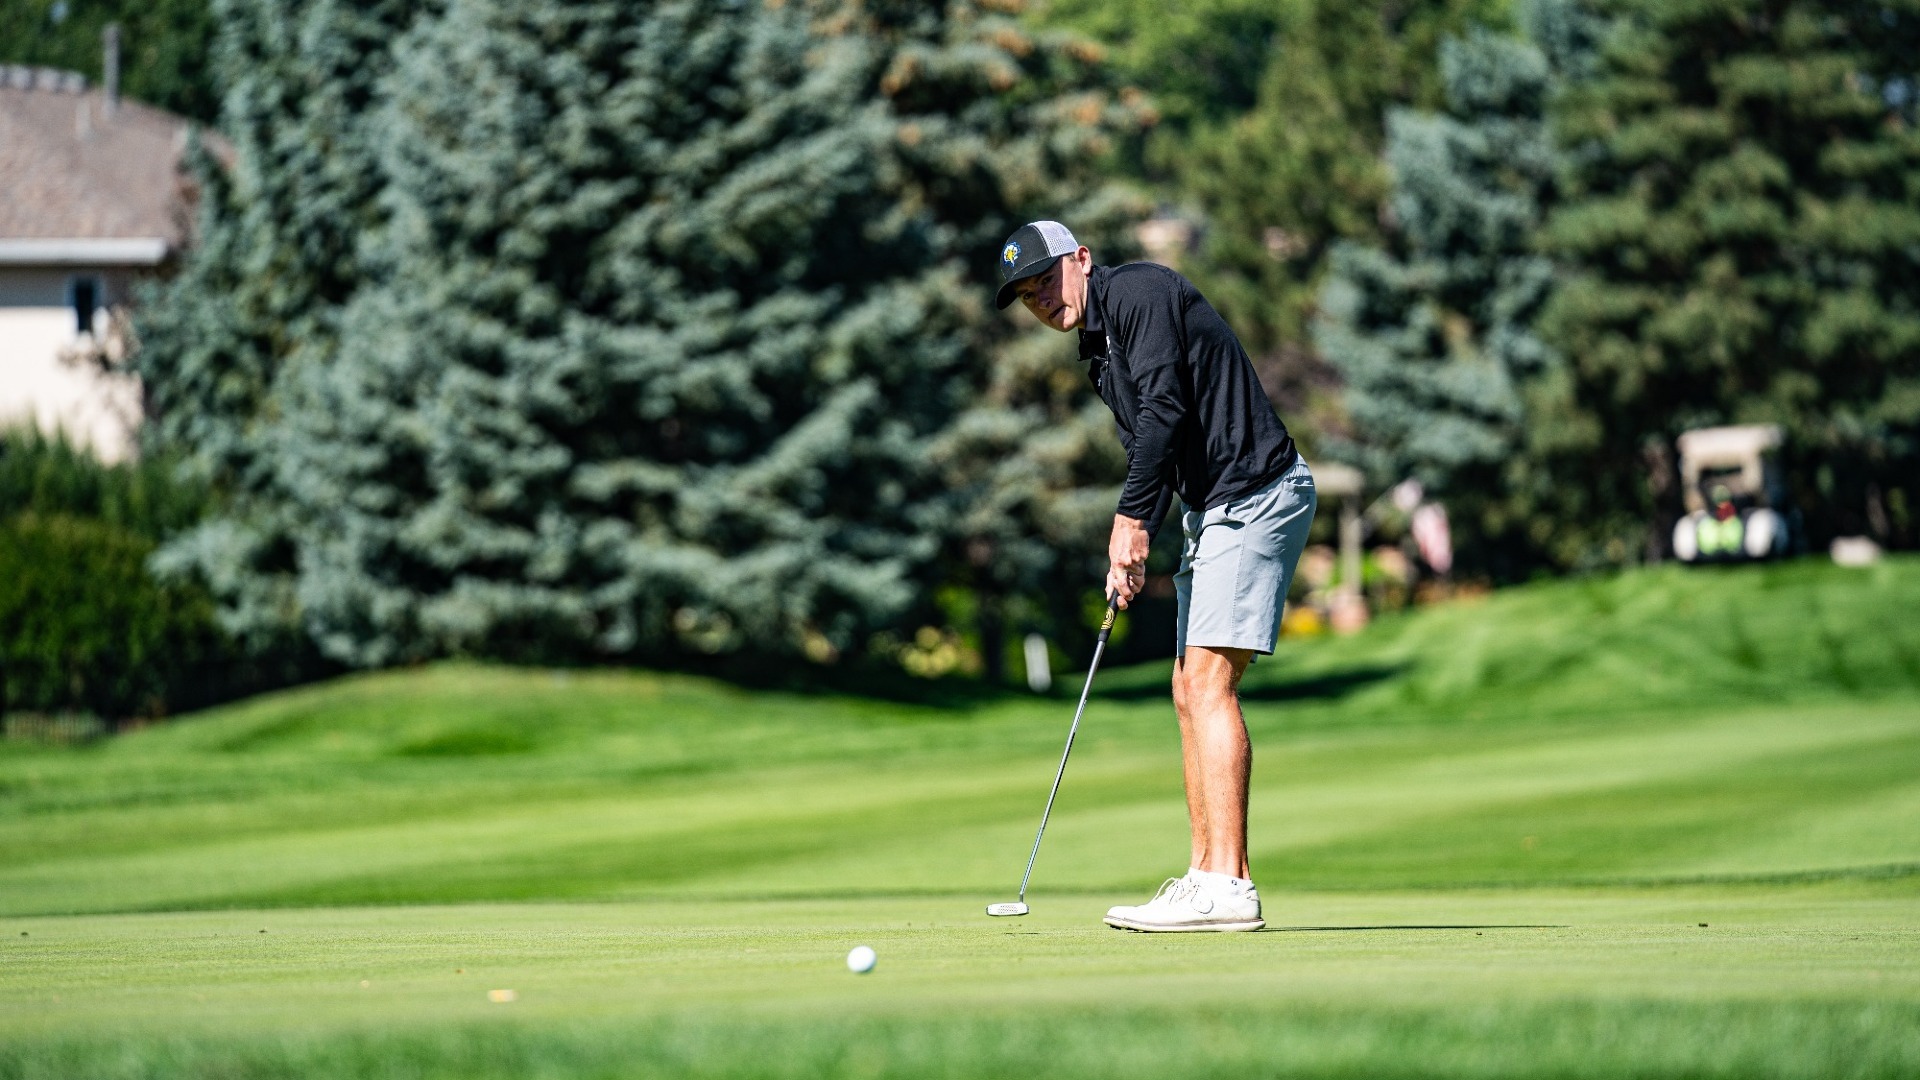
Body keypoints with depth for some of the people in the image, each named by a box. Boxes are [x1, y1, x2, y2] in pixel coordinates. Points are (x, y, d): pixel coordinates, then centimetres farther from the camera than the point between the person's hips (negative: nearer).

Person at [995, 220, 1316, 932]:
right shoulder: (1099, 349, 21)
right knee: (1191, 691, 8)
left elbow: (1165, 407, -18)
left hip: (1254, 493, -10)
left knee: (1209, 682, -15)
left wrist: (1131, 520, -14)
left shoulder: (1137, 291, -8)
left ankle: (1227, 887, -19)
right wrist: (1134, 554, 3)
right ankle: (1210, 874, 9)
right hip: (1213, 511, 10)